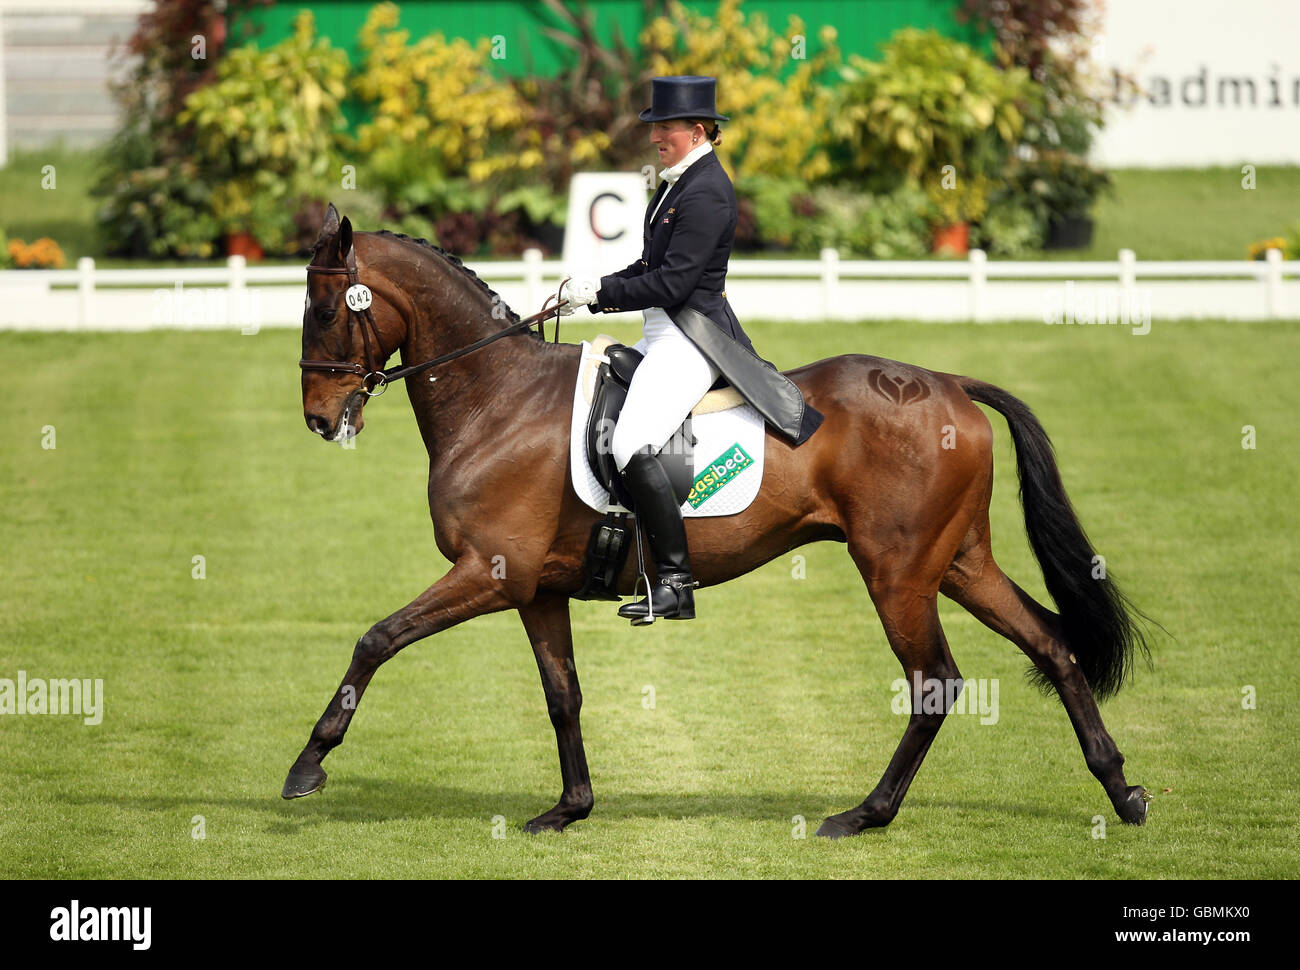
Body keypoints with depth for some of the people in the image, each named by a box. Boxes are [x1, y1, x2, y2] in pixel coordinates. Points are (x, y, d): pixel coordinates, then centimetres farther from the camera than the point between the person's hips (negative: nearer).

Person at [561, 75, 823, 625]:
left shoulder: (706, 193, -16)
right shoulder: (678, 182, 15)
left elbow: (672, 283, -21)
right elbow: (652, 268, 20)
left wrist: (600, 292, -15)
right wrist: (596, 295, 7)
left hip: (691, 338, -11)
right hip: (663, 333, 11)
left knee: (631, 447, -24)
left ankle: (675, 583, -21)